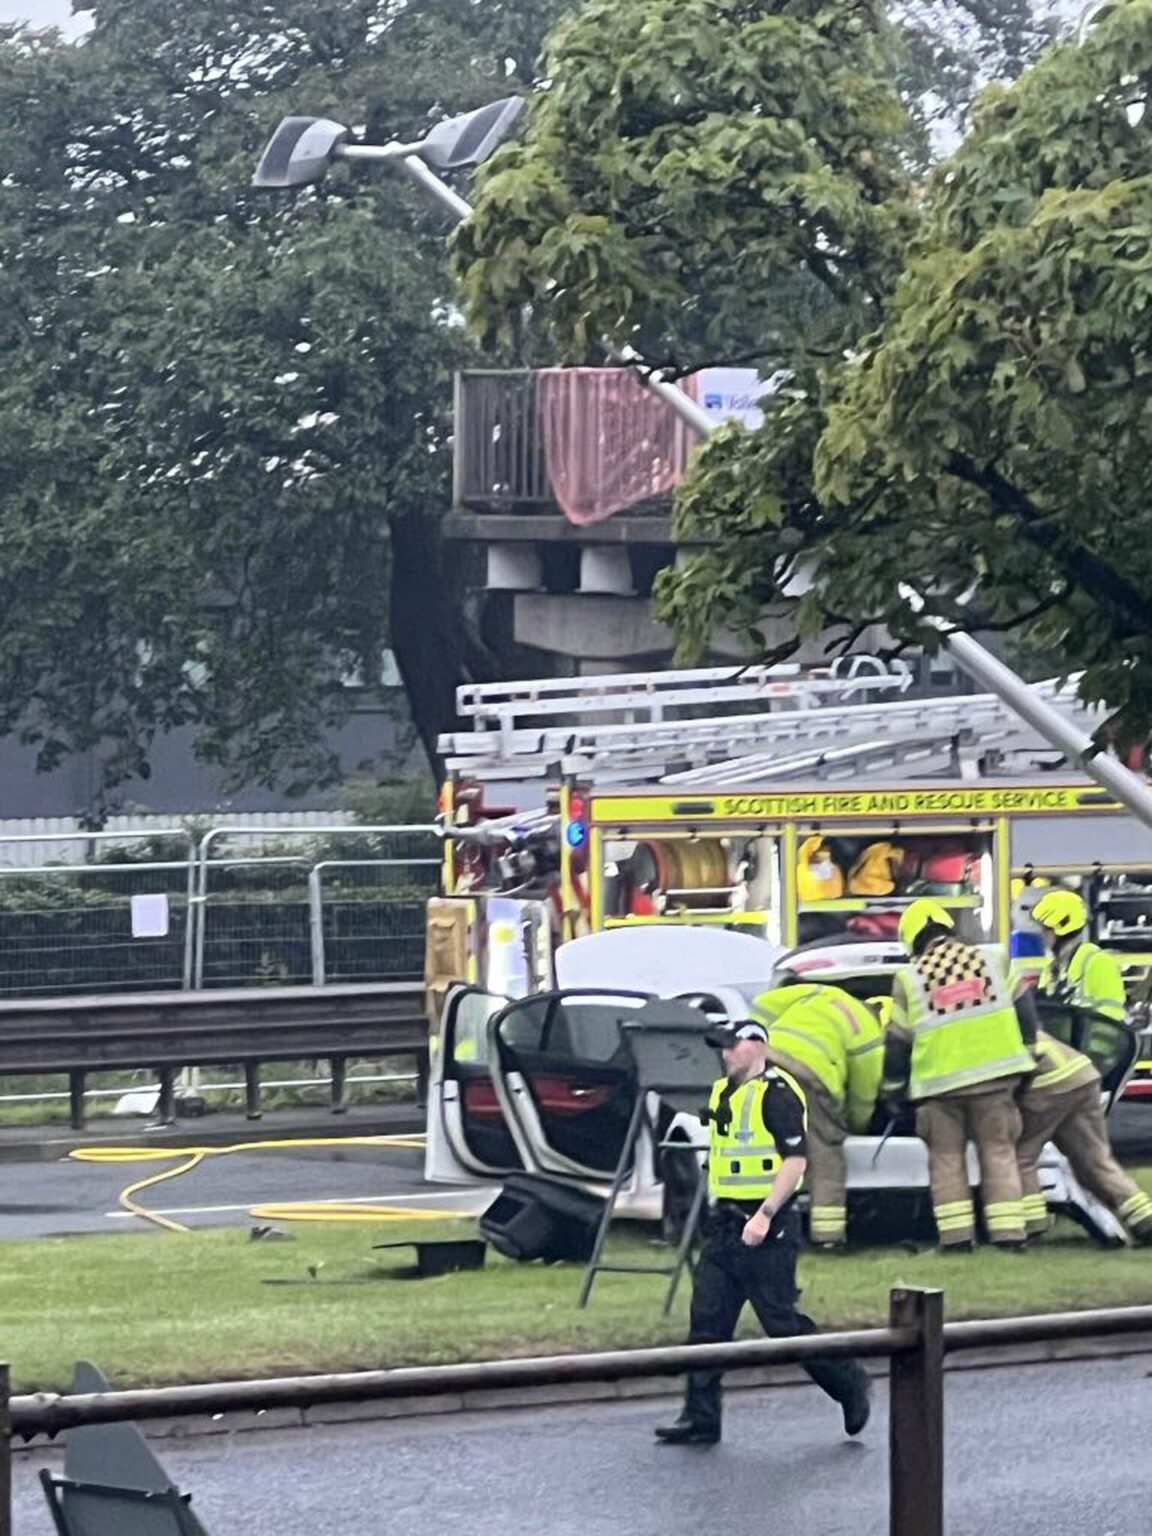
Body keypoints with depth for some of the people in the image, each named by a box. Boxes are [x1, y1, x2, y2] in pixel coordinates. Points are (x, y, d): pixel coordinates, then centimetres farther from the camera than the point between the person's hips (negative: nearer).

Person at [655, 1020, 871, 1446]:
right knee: (707, 1320, 3)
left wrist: (765, 1215, -24)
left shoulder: (776, 1094, -14)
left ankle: (849, 1384, 14)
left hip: (765, 1230, -9)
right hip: (725, 1226, 9)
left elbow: (796, 1159, -20)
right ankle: (701, 1418, 5)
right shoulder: (723, 1092, 15)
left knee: (782, 1323, -4)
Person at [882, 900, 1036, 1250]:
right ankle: (1008, 1231, -1)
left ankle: (956, 1233, 0)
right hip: (994, 1071, 1)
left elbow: (898, 1040, 7)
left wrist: (892, 1086, 17)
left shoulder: (909, 977, 3)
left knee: (947, 1157, 8)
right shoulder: (991, 960, 7)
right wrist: (1032, 1051, 23)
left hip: (939, 1079, -1)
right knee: (998, 1152, 6)